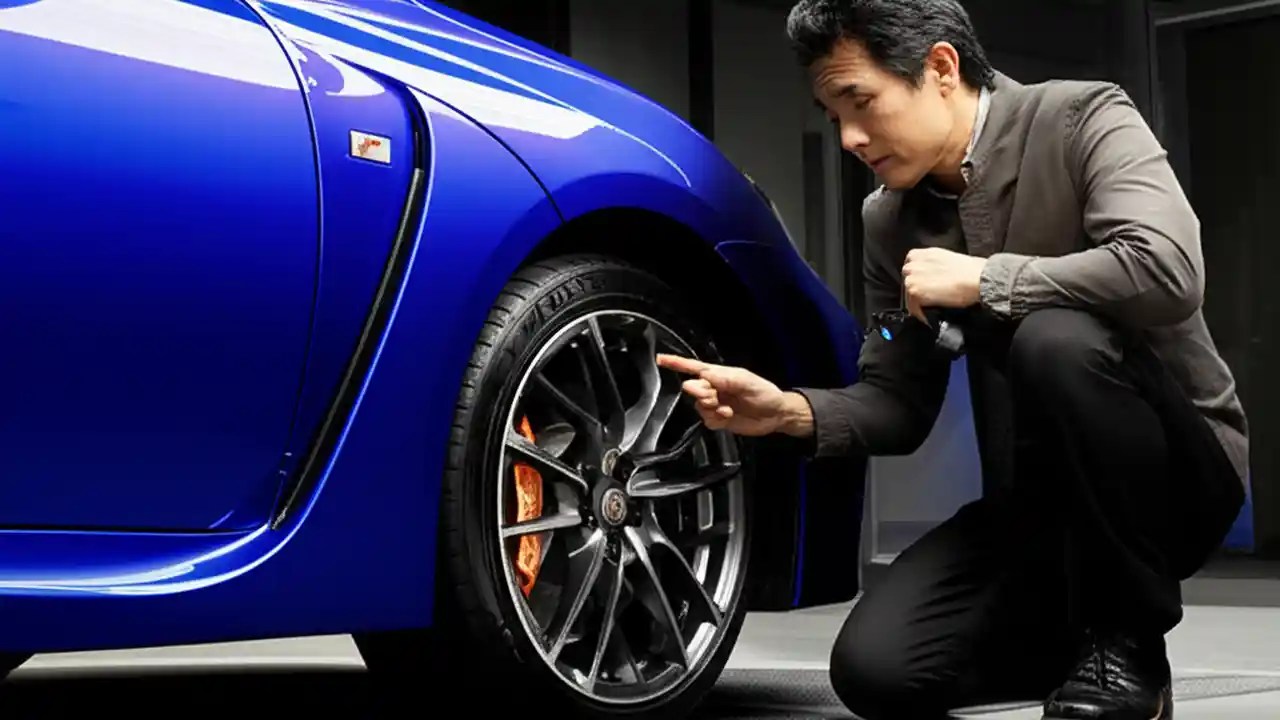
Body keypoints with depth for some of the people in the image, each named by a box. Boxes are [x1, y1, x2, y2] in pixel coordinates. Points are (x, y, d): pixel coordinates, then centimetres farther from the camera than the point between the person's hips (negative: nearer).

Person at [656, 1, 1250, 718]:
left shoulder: (1082, 120, -12)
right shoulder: (890, 220, 5)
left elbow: (1166, 269, -30)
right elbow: (900, 407, 9)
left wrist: (981, 280, -22)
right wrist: (789, 410, -11)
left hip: (1176, 472, -5)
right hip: (1035, 501, 5)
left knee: (1055, 340, -35)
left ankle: (1127, 646, -15)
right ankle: (1083, 643, 12)